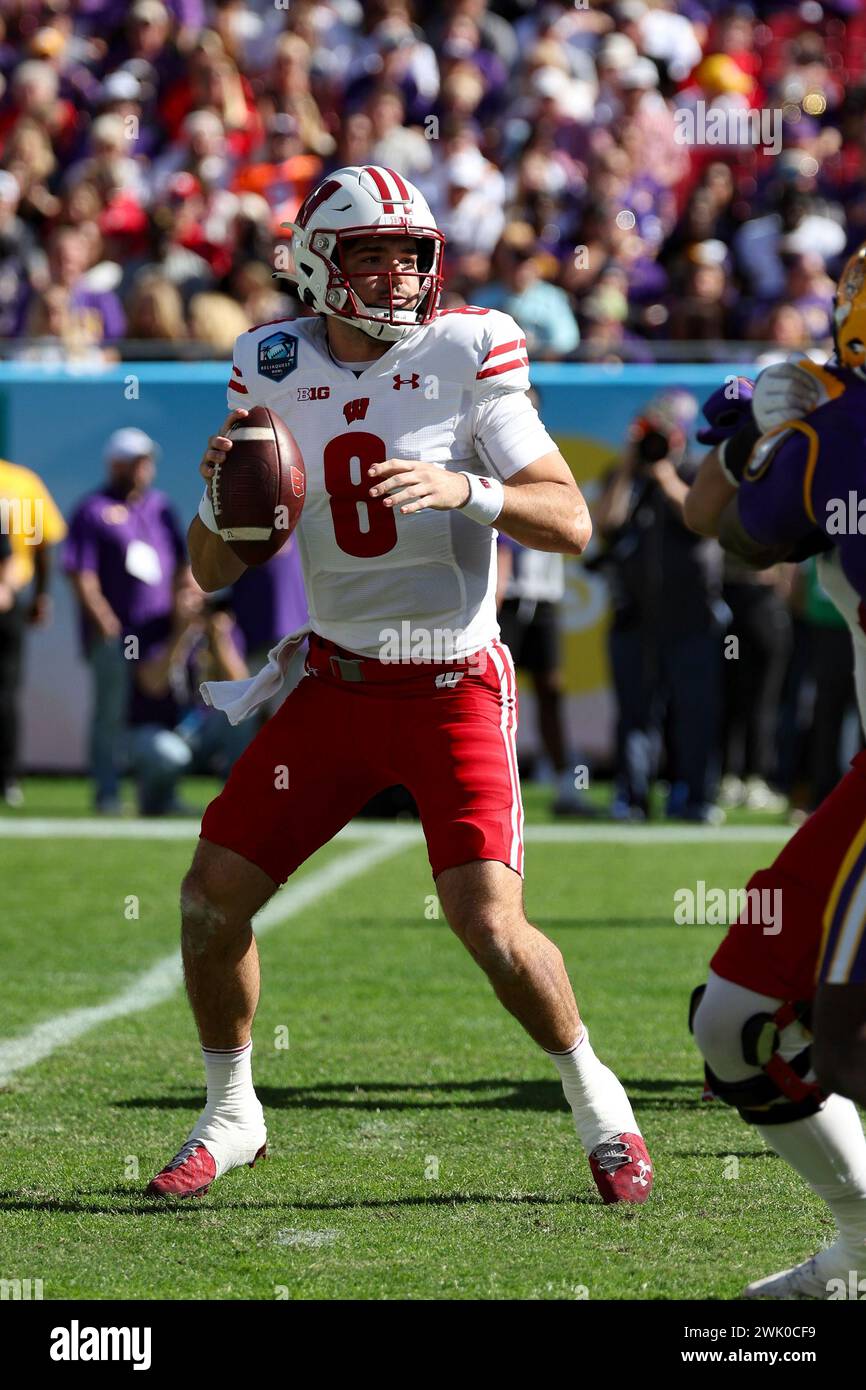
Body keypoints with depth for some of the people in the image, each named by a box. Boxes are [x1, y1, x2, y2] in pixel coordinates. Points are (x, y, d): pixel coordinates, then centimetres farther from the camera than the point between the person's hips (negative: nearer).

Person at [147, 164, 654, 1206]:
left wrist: (466, 489, -29)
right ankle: (230, 1117, 21)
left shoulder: (467, 355, -9)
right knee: (213, 894, 0)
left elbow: (571, 523, -13)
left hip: (454, 689, -4)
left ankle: (596, 1102, 9)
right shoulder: (273, 370, 1)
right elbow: (212, 572, 6)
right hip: (336, 683, 4)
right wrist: (222, 497, -16)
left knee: (490, 925, -16)